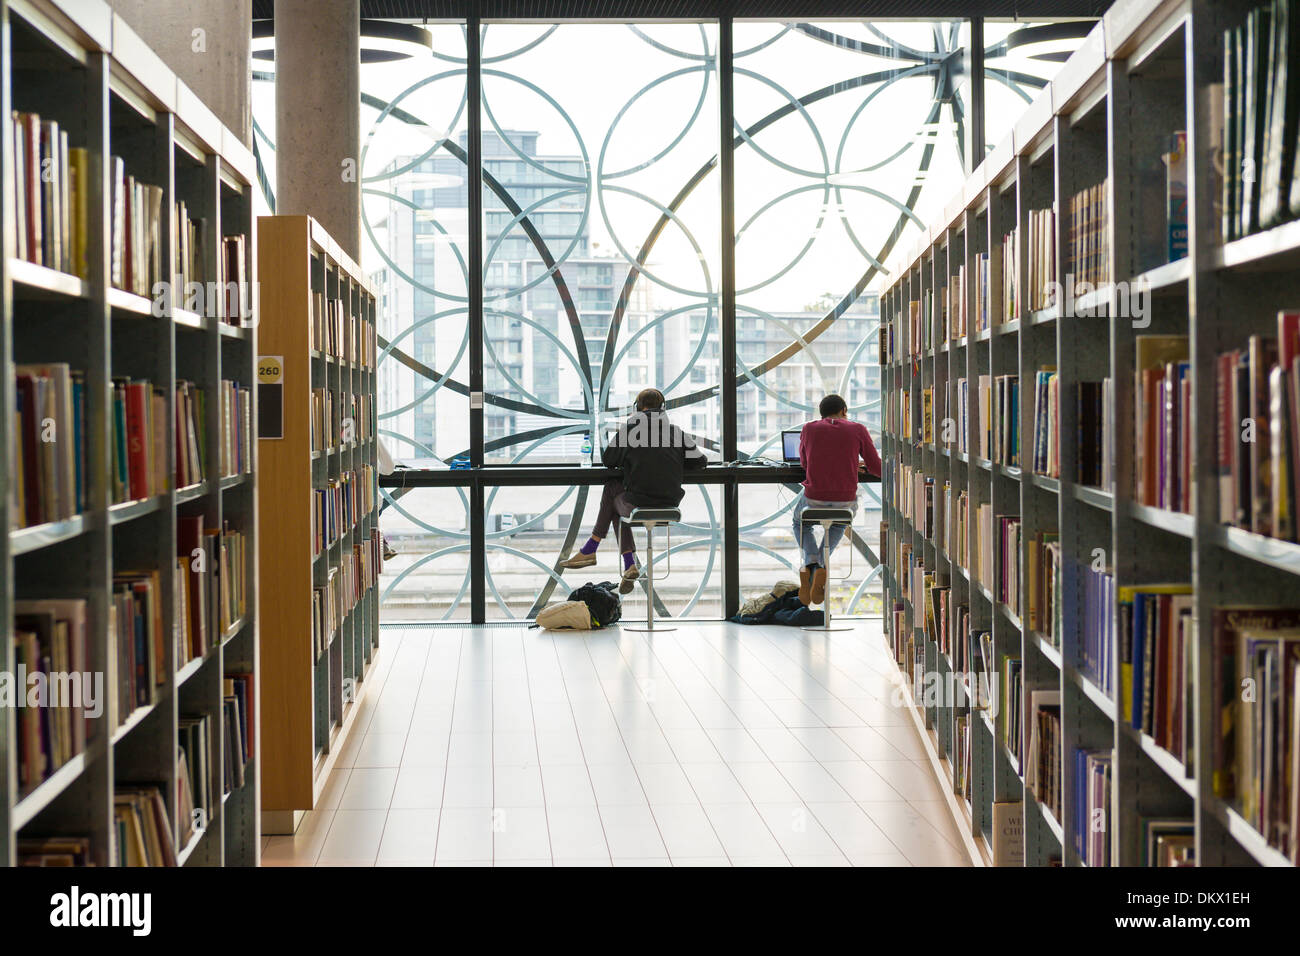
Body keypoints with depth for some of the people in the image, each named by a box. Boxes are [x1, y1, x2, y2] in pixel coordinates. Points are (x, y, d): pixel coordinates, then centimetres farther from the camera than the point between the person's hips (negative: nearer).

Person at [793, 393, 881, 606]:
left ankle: (811, 564, 3)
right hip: (845, 500, 0)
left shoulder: (809, 429, 7)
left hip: (814, 499, 0)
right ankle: (820, 568, 12)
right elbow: (878, 469, 5)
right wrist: (862, 465, 29)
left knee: (801, 522, 35)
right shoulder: (858, 430, 2)